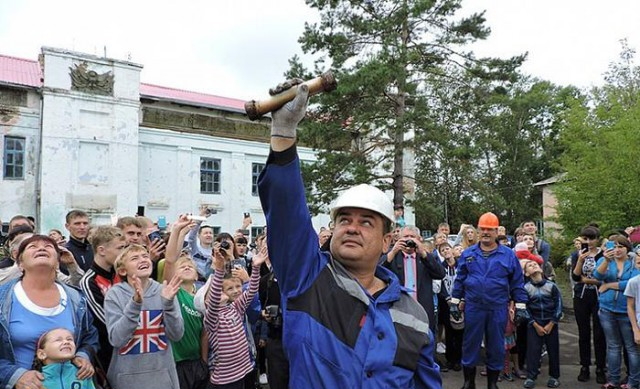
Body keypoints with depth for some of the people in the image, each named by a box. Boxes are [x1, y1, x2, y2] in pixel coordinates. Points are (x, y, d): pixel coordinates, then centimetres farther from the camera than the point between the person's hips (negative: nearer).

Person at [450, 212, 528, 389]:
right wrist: (455, 302, 6)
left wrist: (520, 307, 0)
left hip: (498, 309, 0)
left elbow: (517, 283, 3)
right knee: (470, 345, 8)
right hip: (473, 308, 1)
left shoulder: (508, 255, 0)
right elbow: (460, 280, 8)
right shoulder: (468, 253, 3)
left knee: (496, 347, 10)